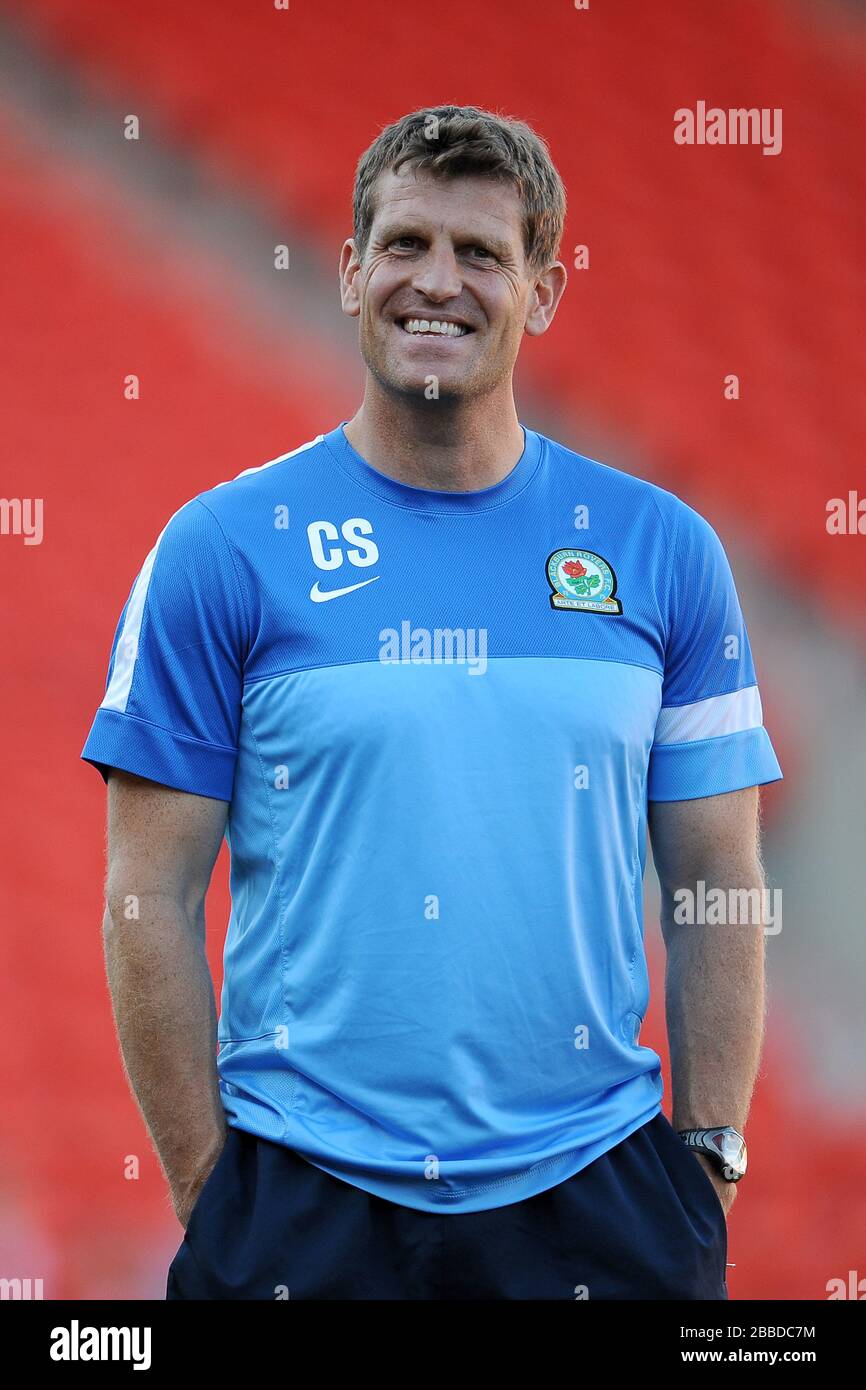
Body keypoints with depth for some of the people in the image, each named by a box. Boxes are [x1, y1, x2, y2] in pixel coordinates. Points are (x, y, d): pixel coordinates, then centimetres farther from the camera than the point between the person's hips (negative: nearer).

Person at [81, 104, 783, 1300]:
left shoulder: (662, 552, 5)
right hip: (302, 1204, -1)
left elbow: (717, 887, 8)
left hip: (596, 1194, 2)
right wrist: (209, 1190, -5)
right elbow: (153, 901, -1)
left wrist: (710, 1157, 1)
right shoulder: (220, 551, -1)